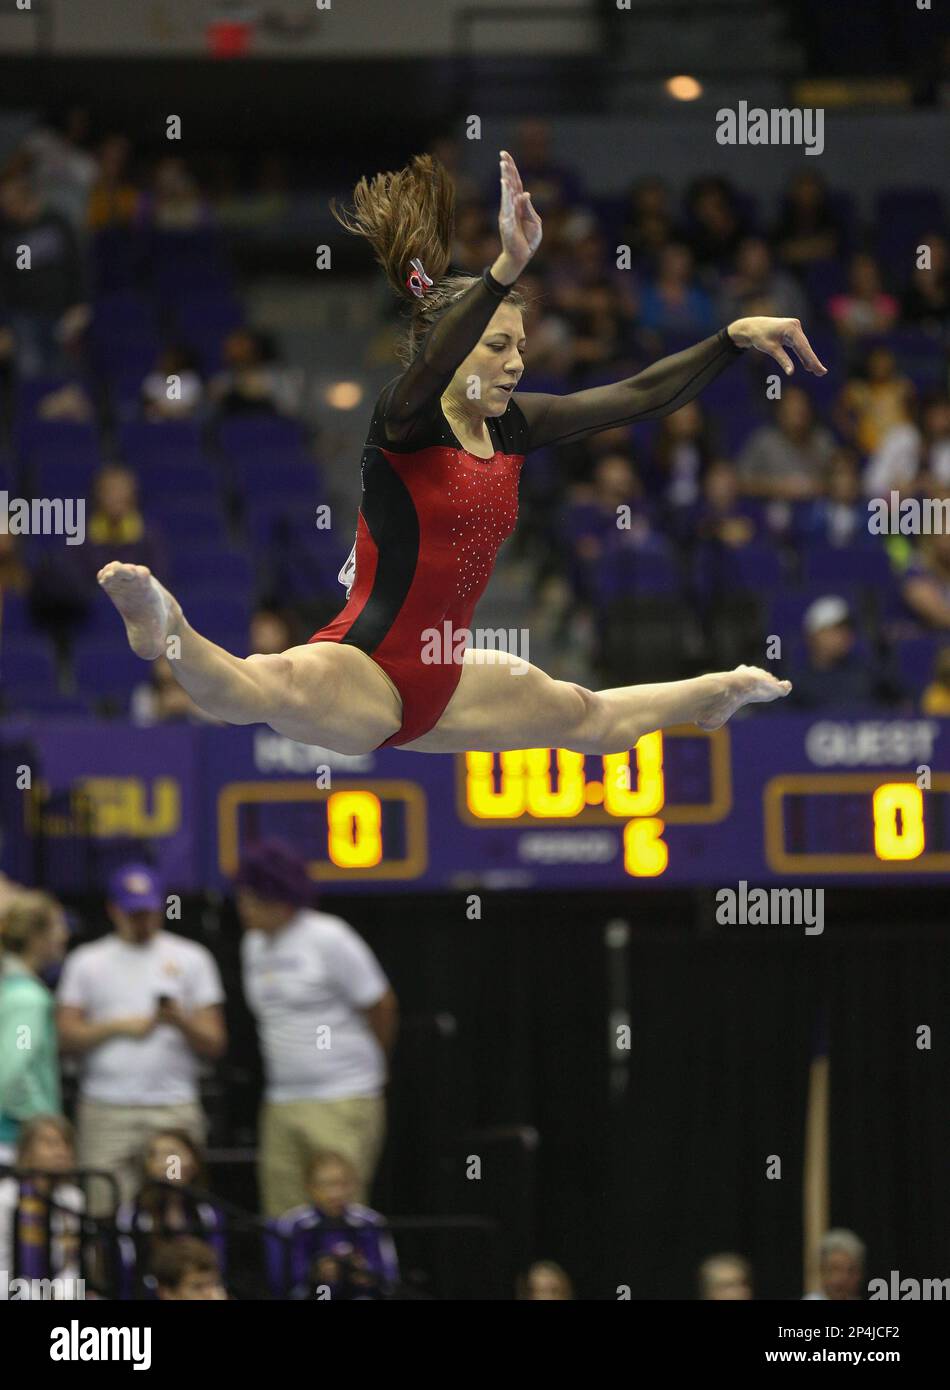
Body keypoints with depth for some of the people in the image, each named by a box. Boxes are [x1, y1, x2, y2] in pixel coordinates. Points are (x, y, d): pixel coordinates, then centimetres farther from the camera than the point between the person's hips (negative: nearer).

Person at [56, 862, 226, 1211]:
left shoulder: (191, 958, 12)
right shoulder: (86, 963, 13)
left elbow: (214, 1044, 7)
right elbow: (67, 1036, 5)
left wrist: (181, 1022, -13)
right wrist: (119, 1027, -8)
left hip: (175, 1108, 0)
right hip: (105, 1112, 0)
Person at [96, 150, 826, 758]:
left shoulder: (512, 426, 4)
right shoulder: (405, 423, -18)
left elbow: (640, 396, 11)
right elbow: (430, 370, -42)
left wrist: (736, 338, 7)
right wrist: (507, 270, -56)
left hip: (437, 686, 9)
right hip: (363, 676, -9)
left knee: (588, 717, 35)